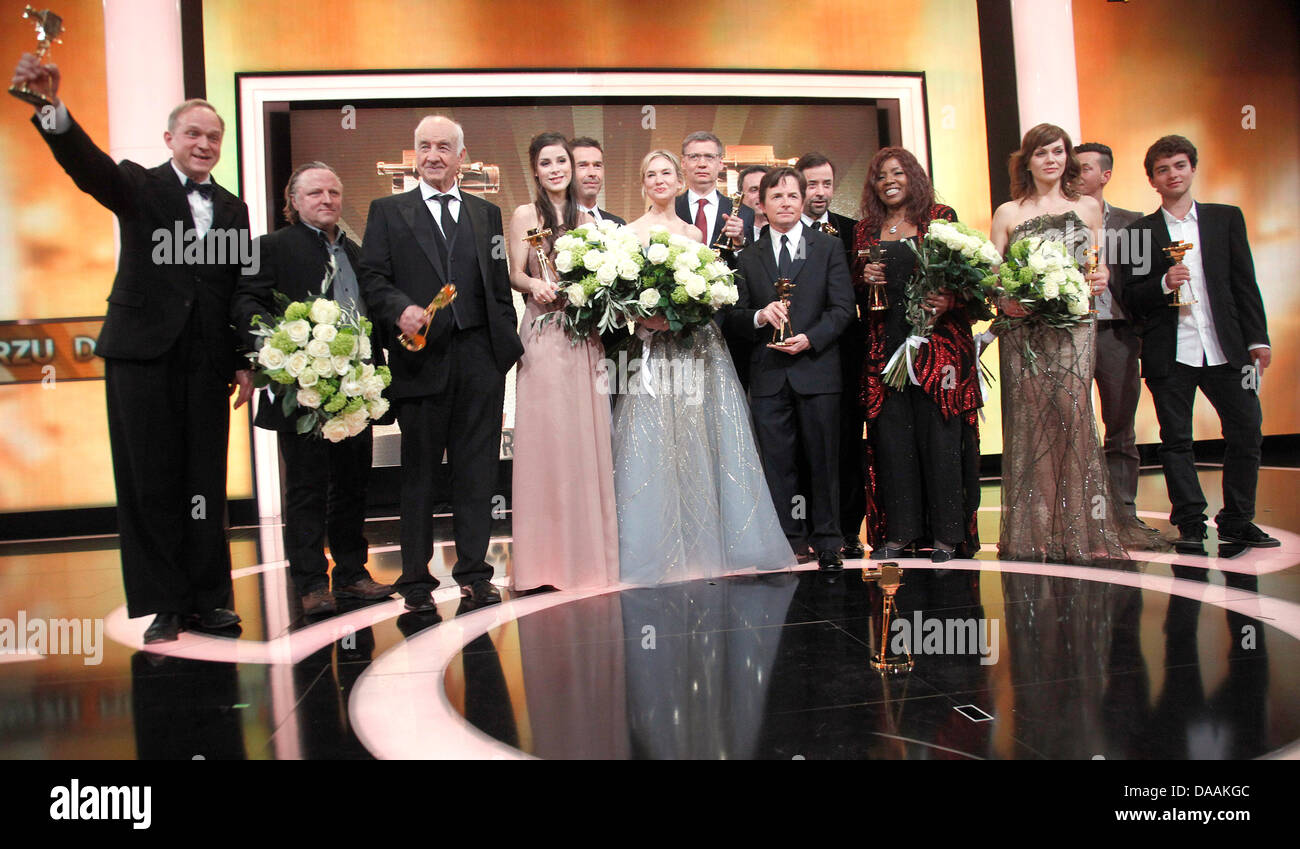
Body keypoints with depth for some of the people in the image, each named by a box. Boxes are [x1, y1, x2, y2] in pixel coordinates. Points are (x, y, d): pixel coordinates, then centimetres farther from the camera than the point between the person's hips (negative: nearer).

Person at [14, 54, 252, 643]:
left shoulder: (233, 209, 14)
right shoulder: (139, 187, 4)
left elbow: (242, 290, 13)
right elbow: (88, 165, -17)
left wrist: (245, 362, 8)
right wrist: (51, 109, -36)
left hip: (207, 363, 3)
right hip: (143, 353, -2)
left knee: (205, 484, 6)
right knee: (150, 484, 2)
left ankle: (208, 599, 14)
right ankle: (165, 605, 10)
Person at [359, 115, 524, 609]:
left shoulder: (486, 213, 17)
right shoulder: (387, 211, 10)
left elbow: (499, 285, 14)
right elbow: (372, 278, 0)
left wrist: (507, 345, 6)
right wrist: (400, 309, -19)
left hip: (480, 358, 2)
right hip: (421, 357, -2)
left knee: (477, 470, 5)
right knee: (418, 471, 6)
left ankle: (474, 572, 16)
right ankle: (416, 579, 16)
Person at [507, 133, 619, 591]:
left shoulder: (586, 218, 17)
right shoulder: (525, 215, 5)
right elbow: (515, 274, -1)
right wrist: (535, 284, -21)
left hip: (585, 338, 4)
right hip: (544, 337, -4)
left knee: (588, 438, 3)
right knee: (546, 438, -5)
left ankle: (588, 551, 11)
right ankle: (547, 558, 2)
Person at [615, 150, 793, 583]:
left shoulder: (694, 233, 17)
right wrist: (644, 319, -17)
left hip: (696, 349, 3)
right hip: (652, 349, -3)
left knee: (699, 443, 2)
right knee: (653, 445, -6)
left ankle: (703, 545, 10)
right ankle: (658, 549, 1)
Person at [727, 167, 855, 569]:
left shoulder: (829, 247, 9)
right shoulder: (748, 257, 13)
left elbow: (842, 307, 1)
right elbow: (734, 316, 10)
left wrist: (809, 339, -13)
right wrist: (760, 316, -12)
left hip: (817, 368, -1)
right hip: (769, 375, 2)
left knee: (823, 461, 3)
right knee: (777, 463, 2)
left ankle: (827, 542, 13)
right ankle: (790, 541, 11)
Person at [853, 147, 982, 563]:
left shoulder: (941, 217, 7)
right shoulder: (865, 230, 15)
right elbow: (854, 292, 17)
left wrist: (948, 301, -17)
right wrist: (865, 277, -3)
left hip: (938, 341, -3)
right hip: (884, 347, 3)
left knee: (939, 431, -3)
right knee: (891, 434, 1)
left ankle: (947, 533, 5)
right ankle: (898, 532, 9)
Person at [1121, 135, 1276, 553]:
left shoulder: (1226, 218, 12)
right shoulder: (1140, 231, 7)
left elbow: (1245, 283, 9)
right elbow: (1132, 298, 4)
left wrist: (1257, 338, 3)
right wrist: (1164, 283, -15)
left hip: (1224, 347, 2)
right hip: (1169, 352, -1)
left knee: (1247, 431, 1)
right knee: (1176, 440, 2)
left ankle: (1237, 521, 16)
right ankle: (1190, 524, 13)